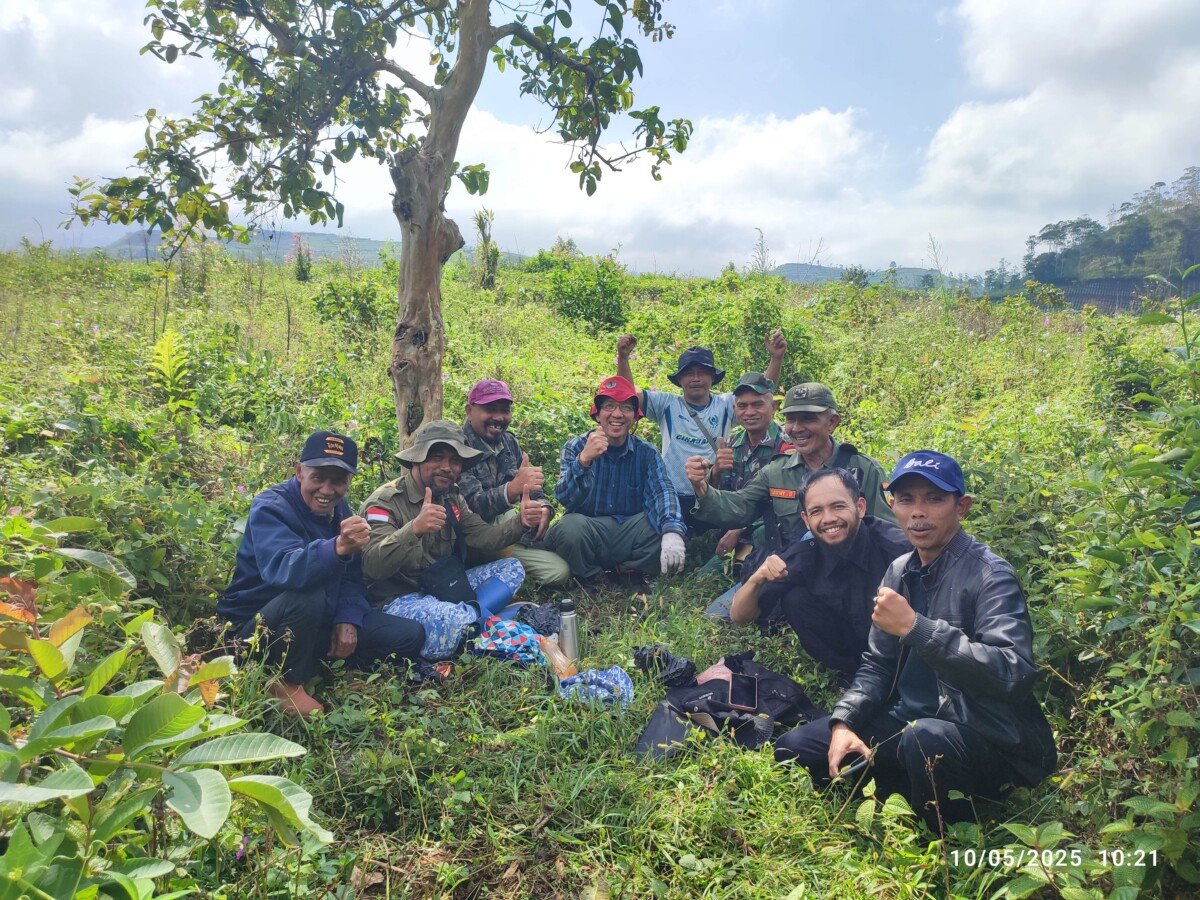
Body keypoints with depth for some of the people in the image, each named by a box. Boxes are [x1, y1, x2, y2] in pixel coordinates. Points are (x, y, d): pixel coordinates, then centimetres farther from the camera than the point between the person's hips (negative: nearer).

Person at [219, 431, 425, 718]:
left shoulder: (339, 510, 2)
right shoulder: (270, 508, -21)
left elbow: (352, 577, 4)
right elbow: (281, 568, -41)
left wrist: (349, 620, -15)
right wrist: (337, 548, -59)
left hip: (320, 622, 6)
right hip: (256, 626, -6)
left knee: (410, 635, -6)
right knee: (310, 594, -39)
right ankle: (288, 682, -14)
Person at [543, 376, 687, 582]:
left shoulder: (646, 453, 2)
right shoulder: (575, 447, -2)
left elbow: (662, 491, -17)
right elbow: (564, 498, -16)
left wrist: (672, 532, -39)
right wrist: (584, 460, -37)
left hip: (631, 531, 2)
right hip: (588, 532, -1)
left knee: (667, 526, -25)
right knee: (570, 526, -34)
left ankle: (628, 571, -1)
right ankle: (589, 580, -4)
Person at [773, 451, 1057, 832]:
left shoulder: (990, 575, -16)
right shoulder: (899, 572, 6)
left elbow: (1012, 672, -31)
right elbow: (877, 666, 10)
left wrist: (915, 626, -31)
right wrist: (844, 722, -6)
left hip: (990, 740, -6)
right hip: (910, 722, 7)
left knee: (925, 737, -38)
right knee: (795, 746, -1)